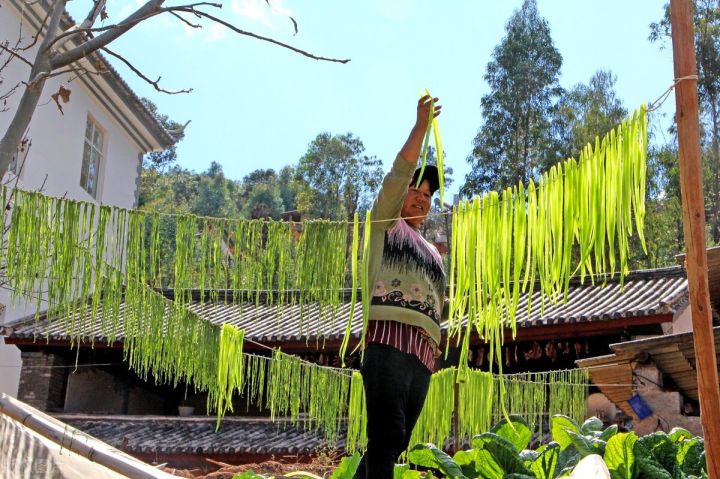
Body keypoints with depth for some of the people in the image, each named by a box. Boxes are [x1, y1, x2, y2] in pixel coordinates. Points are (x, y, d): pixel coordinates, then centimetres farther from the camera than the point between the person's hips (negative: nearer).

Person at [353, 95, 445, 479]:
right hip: (389, 338, -6)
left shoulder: (432, 254, 31)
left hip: (421, 351, 6)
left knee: (393, 442, 1)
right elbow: (398, 174, 2)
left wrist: (433, 353, 13)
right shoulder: (385, 224, 17)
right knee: (387, 433, -19)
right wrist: (420, 125, -7)